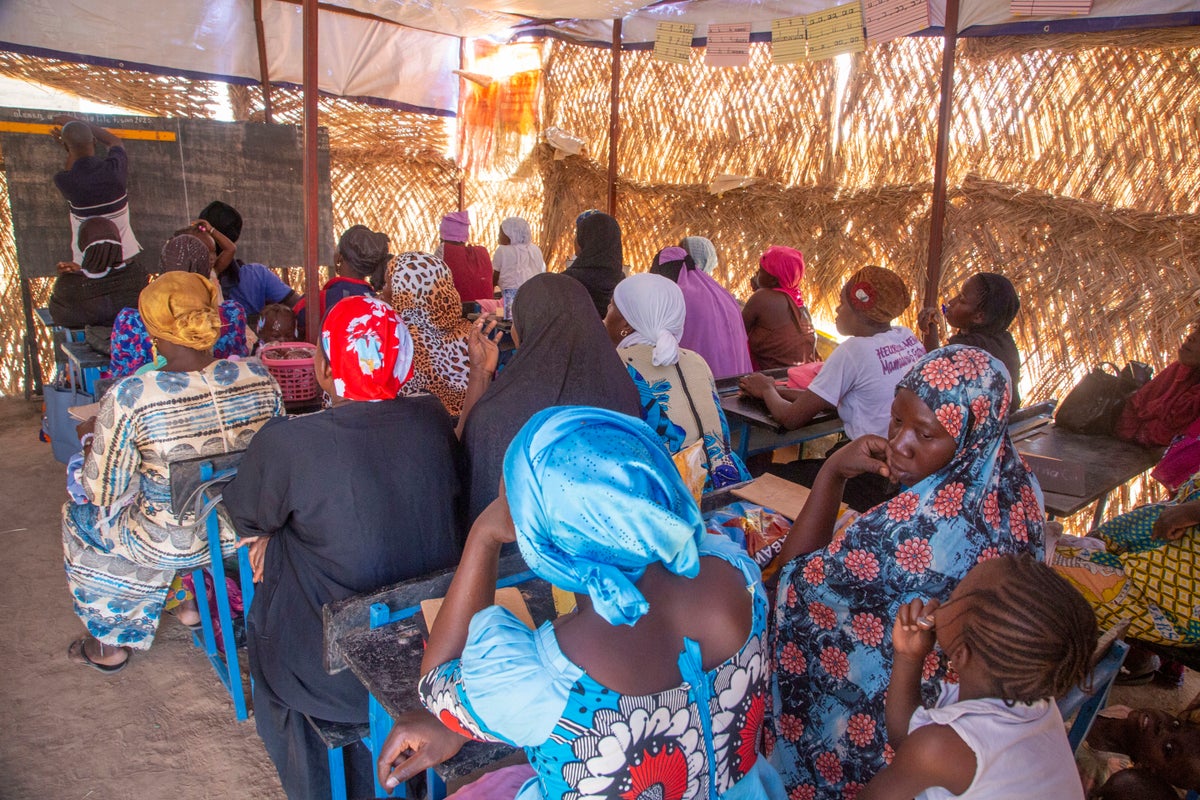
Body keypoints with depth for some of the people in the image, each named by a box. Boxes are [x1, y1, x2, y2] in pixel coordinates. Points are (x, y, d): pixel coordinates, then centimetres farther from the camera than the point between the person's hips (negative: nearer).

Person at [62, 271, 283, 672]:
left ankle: (110, 644, 43)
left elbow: (103, 493, -13)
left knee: (80, 516, 28)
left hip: (172, 544, -4)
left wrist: (92, 439, 5)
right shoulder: (259, 376, -14)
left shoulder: (129, 398, -25)